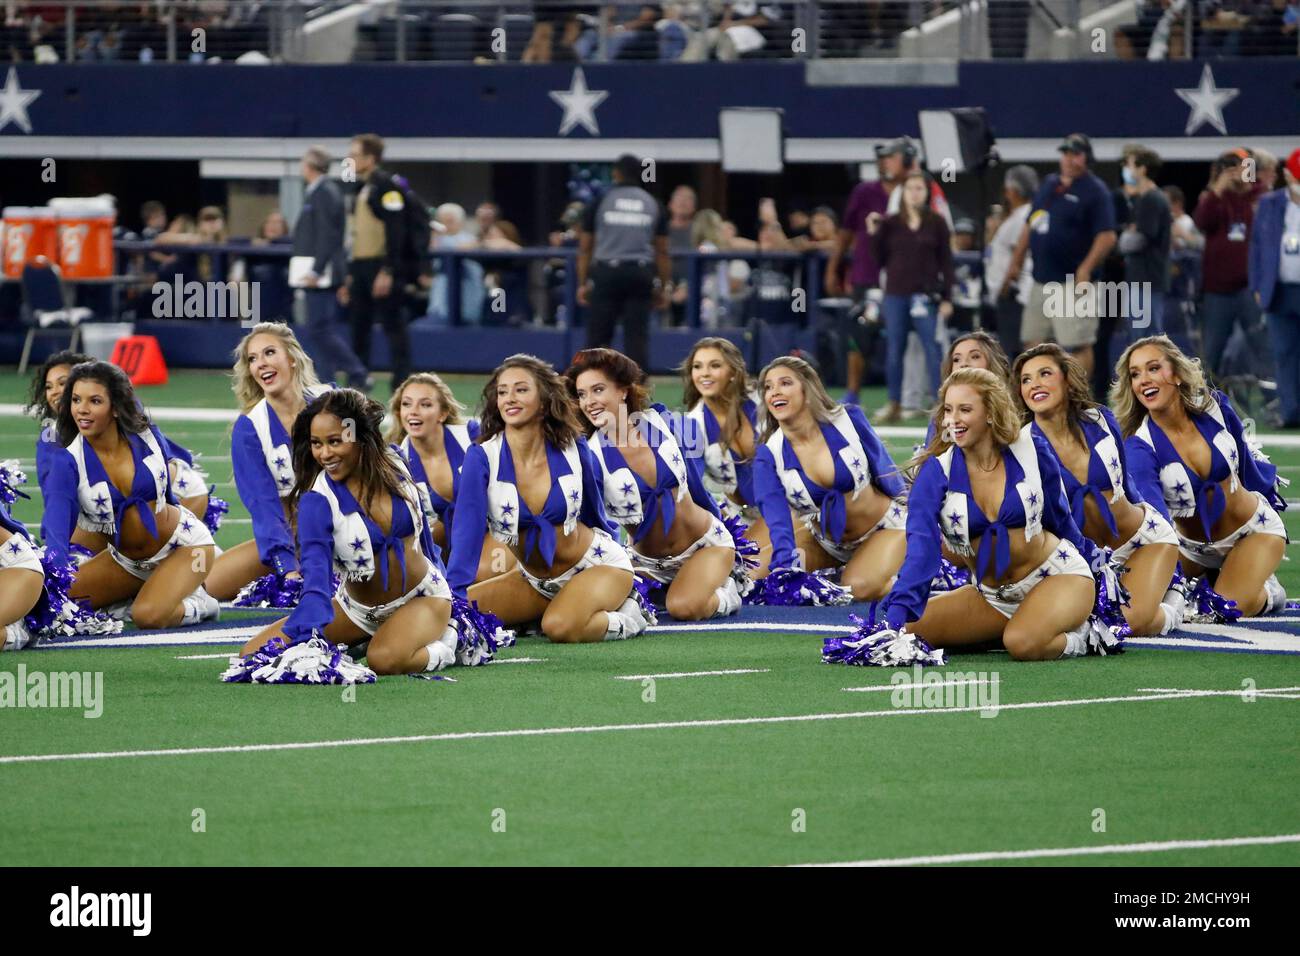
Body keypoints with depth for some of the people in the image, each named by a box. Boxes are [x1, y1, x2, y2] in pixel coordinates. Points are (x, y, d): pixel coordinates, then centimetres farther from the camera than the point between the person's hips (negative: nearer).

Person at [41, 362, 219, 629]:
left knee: (149, 616, -29)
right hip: (126, 561, 3)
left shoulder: (146, 436, -16)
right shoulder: (67, 463, -21)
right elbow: (56, 526, -36)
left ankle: (198, 605, 3)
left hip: (184, 545, -3)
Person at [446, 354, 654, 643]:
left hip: (598, 565, -3)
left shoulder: (573, 449, -12)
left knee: (560, 627, -33)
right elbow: (468, 530, -27)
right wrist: (453, 595, -38)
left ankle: (626, 615, -2)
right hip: (535, 581, 3)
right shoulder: (481, 458, -17)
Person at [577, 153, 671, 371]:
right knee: (637, 337, 2)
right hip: (641, 275, 1)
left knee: (597, 336, 2)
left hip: (607, 273, -1)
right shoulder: (653, 204, 8)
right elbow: (662, 251, 7)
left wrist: (582, 283, 8)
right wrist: (663, 287, 12)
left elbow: (585, 248, 3)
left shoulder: (600, 202, 3)